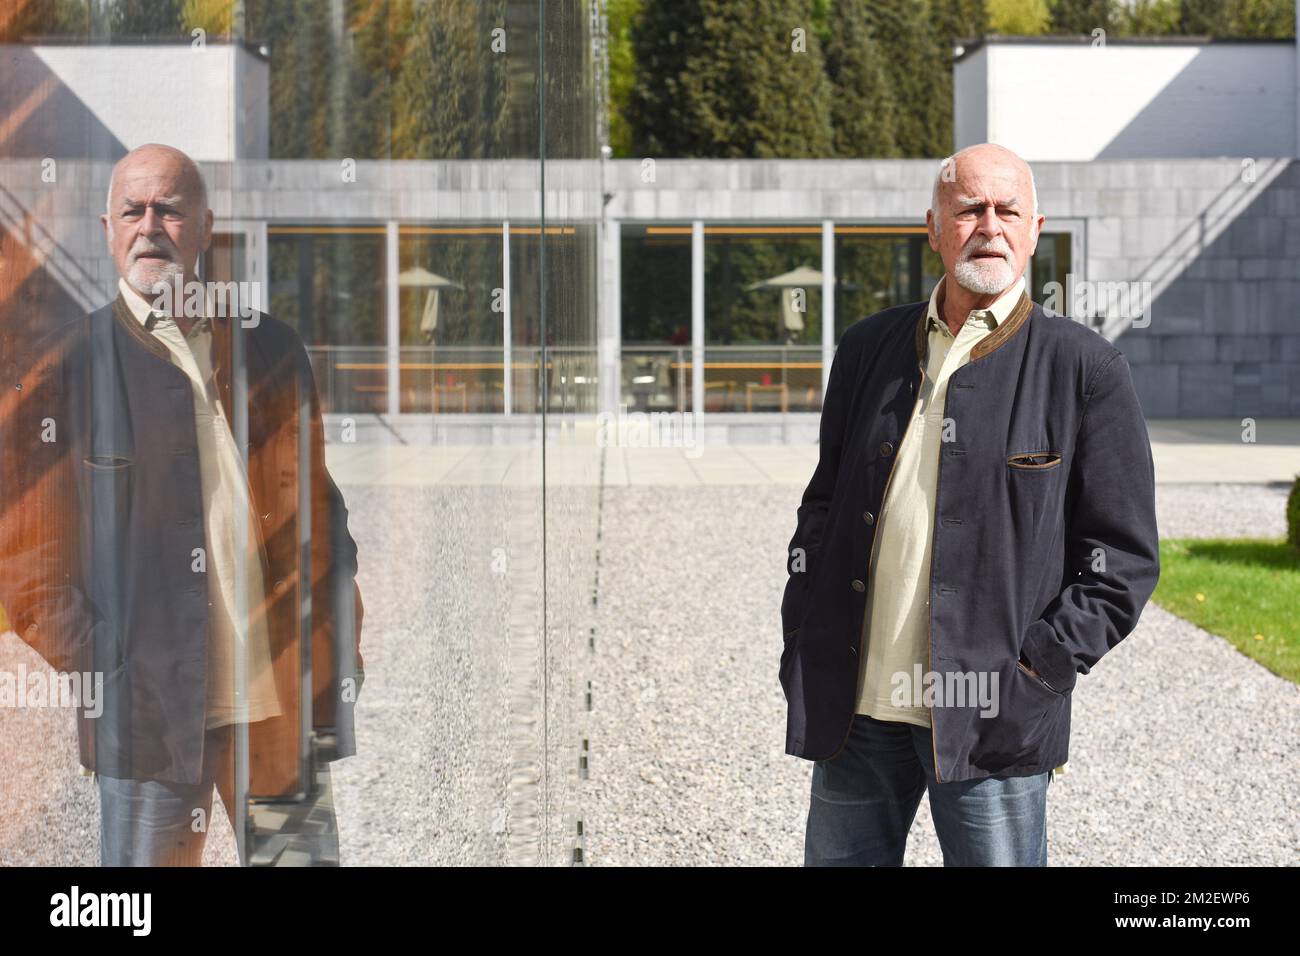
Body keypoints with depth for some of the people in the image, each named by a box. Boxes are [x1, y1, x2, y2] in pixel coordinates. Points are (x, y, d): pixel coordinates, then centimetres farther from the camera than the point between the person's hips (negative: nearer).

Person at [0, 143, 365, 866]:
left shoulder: (274, 349, 12)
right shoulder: (64, 368, 2)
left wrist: (335, 659, 6)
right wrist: (96, 678, -7)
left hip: (285, 702, 3)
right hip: (149, 712, -3)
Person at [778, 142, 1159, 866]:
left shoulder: (1085, 369, -1)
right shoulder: (870, 348, 11)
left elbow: (1125, 551, -1)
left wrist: (1039, 667, -10)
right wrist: (803, 647, 8)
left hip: (991, 724, -3)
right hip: (857, 710, 4)